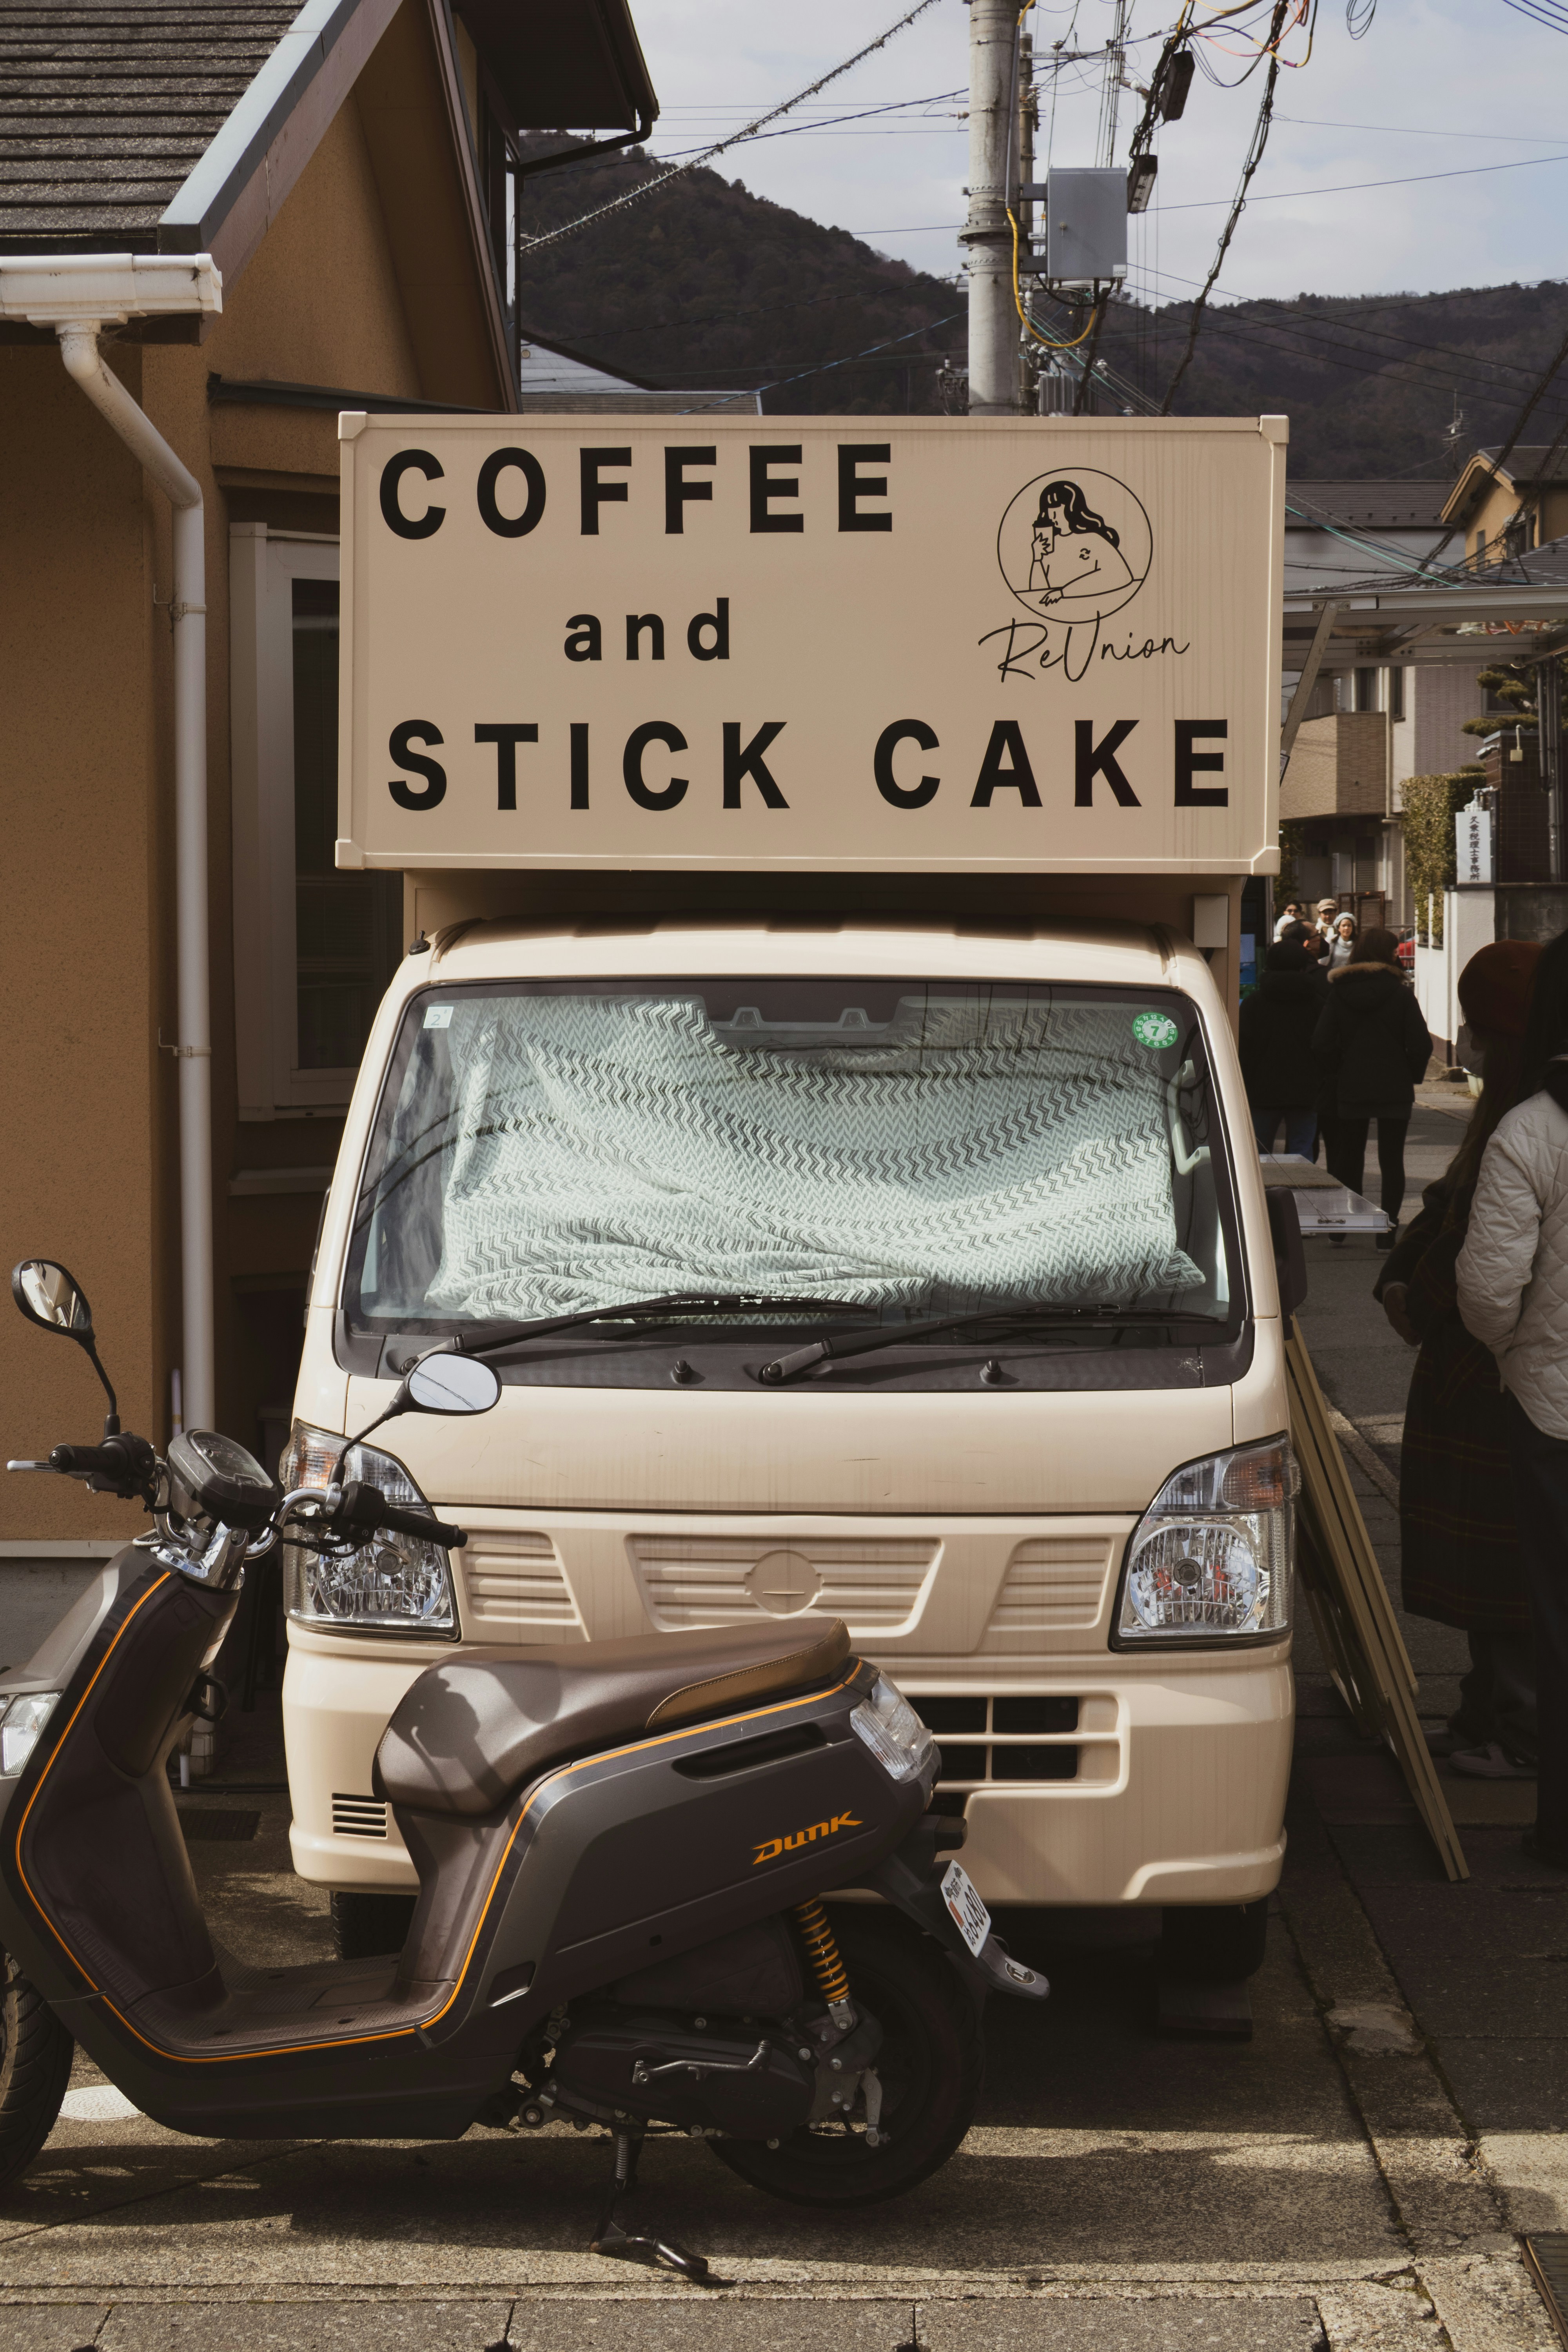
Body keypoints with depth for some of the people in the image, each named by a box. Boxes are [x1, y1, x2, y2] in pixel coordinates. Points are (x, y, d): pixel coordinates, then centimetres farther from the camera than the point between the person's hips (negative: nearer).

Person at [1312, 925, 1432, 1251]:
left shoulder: (1338, 995, -1)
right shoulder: (1400, 994, -8)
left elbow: (1322, 1044, -5)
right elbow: (1421, 1045, -12)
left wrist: (1340, 1074, 7)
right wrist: (1411, 1076, 4)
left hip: (1350, 1090, 2)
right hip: (1395, 1090, -2)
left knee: (1349, 1159, 13)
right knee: (1391, 1160, 4)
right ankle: (1388, 1229, -1)